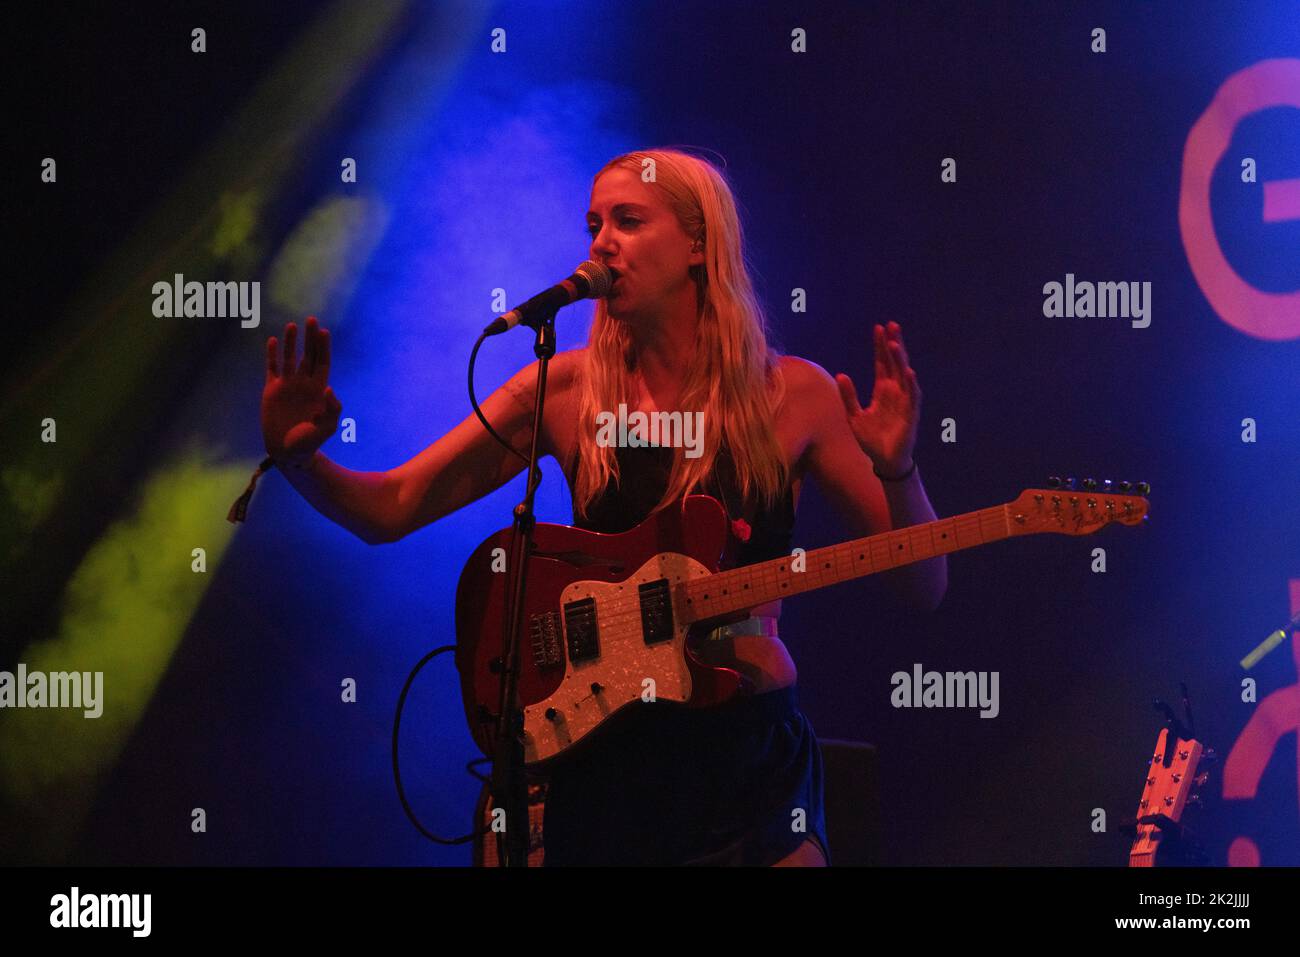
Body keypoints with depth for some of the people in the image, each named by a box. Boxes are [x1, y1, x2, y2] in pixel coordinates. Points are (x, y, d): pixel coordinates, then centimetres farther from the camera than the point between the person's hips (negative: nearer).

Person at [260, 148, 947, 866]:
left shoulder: (794, 395, -2)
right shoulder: (567, 391, 0)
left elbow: (923, 588, -2)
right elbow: (389, 509, 0)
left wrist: (897, 472, -20)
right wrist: (298, 458, -19)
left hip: (745, 746, 0)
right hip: (596, 746, 1)